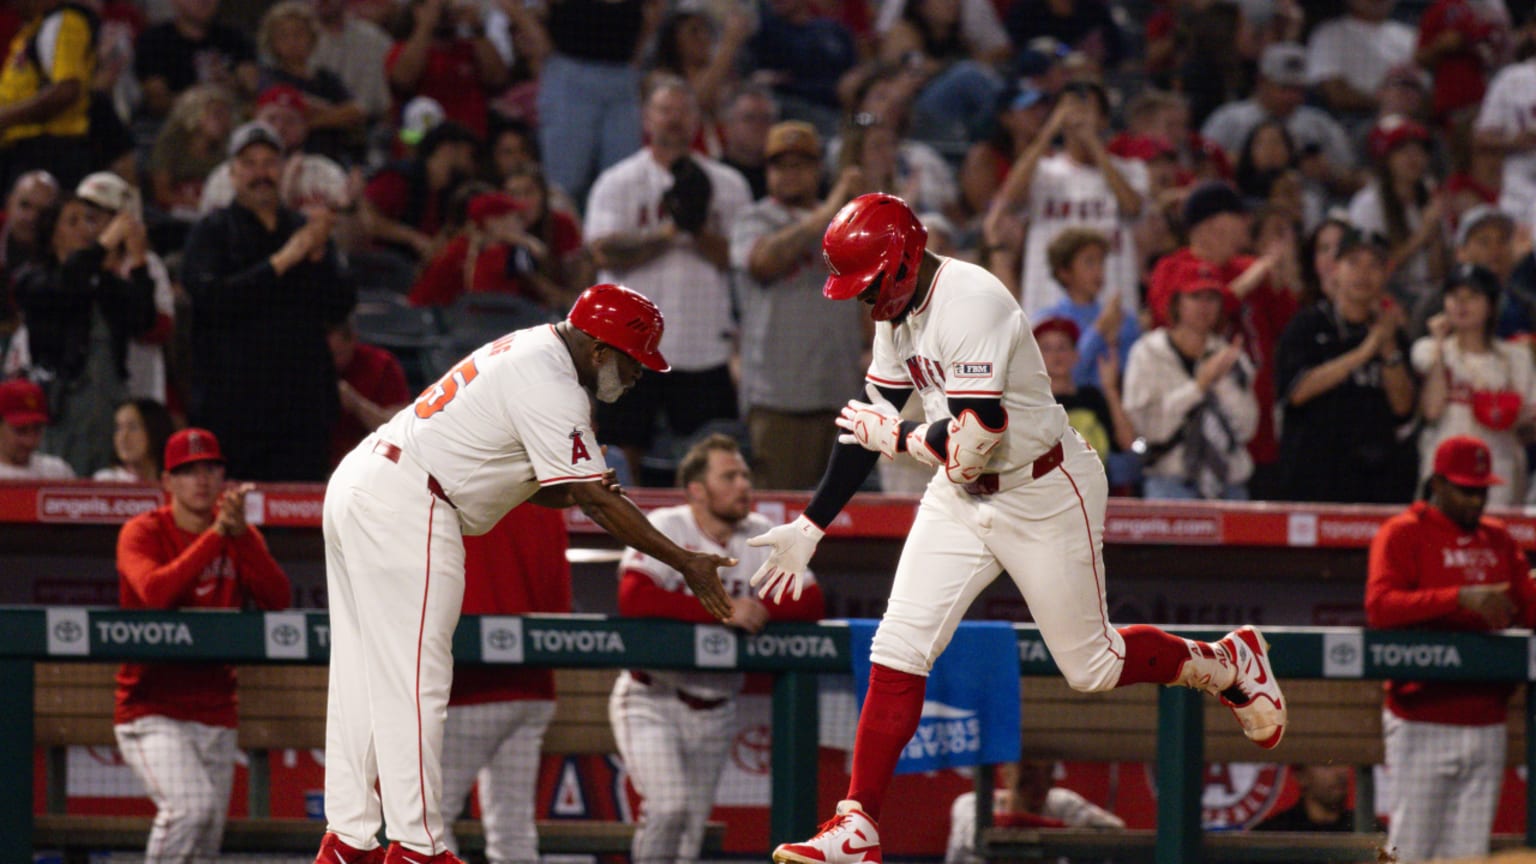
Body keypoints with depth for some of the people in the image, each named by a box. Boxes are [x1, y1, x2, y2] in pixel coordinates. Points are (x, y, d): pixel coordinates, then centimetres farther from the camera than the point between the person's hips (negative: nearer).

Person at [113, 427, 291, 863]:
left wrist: (241, 534, -19)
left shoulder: (241, 538, 9)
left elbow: (277, 599, -8)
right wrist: (216, 535, -23)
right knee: (192, 806, -27)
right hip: (151, 709, -5)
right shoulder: (143, 532, -3)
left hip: (215, 715, 5)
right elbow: (155, 592, -24)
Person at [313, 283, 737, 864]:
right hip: (407, 509, -10)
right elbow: (596, 500, -17)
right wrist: (685, 563, -15)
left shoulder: (533, 352, 17)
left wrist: (596, 495, -1)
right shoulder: (551, 388, -15)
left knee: (367, 681, 11)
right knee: (413, 684, -7)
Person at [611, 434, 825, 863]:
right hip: (652, 701, -5)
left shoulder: (761, 536, 3)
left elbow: (811, 600, -1)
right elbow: (634, 597, -28)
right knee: (669, 806, -23)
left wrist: (760, 609, -21)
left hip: (714, 710, 5)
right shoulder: (665, 529, -12)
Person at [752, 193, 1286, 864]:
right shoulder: (899, 310, 1)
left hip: (1046, 497, -7)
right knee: (898, 649, -5)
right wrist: (809, 526, 9)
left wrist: (897, 437, -14)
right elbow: (868, 424, 10)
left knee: (1090, 667, 5)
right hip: (961, 500, 7)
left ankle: (1229, 664, 30)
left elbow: (972, 443, -32)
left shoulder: (970, 305, -27)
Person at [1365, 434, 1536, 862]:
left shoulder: (1499, 540, 16)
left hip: (1486, 726, 5)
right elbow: (1379, 606, -17)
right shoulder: (1401, 535, -3)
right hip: (1422, 725, -5)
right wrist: (1461, 598, -26)